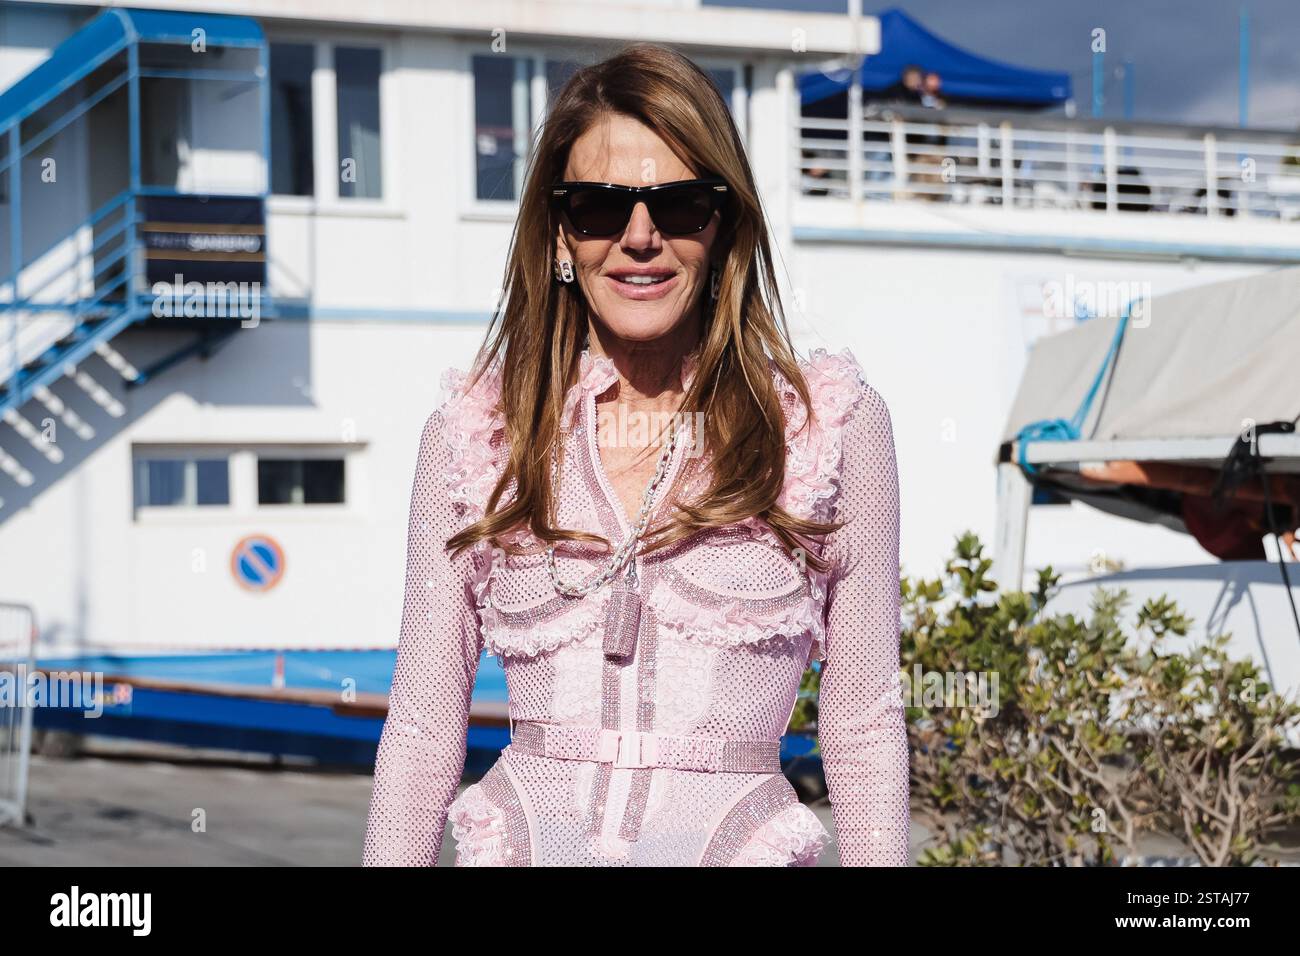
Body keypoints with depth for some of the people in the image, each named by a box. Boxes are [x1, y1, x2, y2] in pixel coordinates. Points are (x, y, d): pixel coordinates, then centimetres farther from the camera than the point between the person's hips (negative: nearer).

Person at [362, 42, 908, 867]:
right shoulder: (472, 430, 3)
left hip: (743, 841, -1)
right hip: (526, 842, 1)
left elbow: (864, 727, 3)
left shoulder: (834, 424, 0)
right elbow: (424, 724, 6)